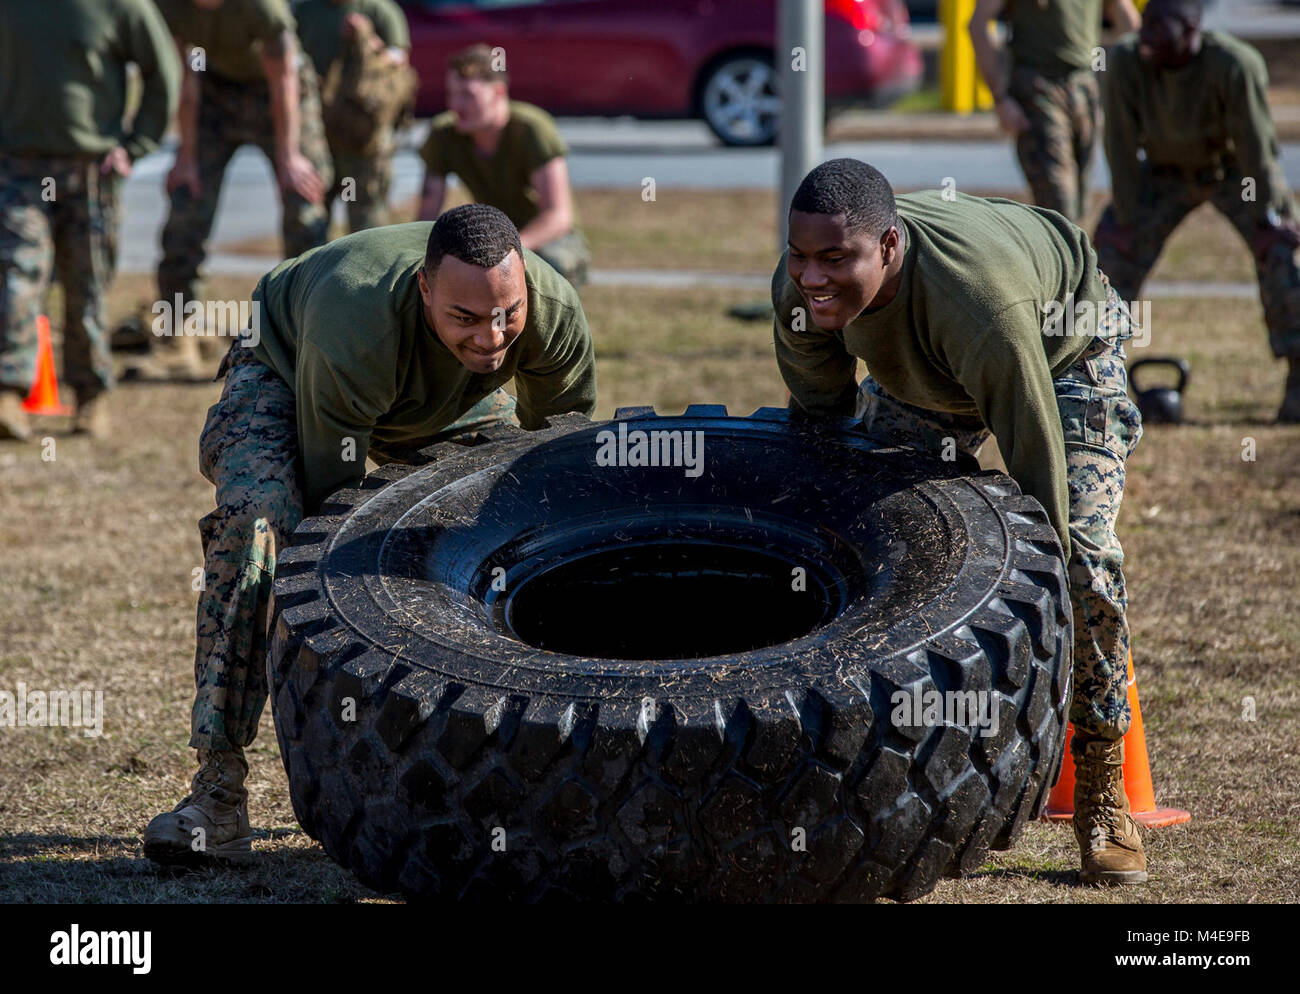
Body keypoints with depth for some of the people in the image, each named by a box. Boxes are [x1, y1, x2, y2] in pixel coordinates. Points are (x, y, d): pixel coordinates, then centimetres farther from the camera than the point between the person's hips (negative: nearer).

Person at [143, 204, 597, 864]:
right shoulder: (356, 322, -46)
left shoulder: (554, 313, -32)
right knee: (257, 519, -32)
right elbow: (332, 507, -38)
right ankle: (219, 787, -29)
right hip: (286, 370, -5)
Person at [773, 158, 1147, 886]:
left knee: (1081, 551, -22)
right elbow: (819, 421, -10)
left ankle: (1102, 785, -7)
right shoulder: (799, 289, -30)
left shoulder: (981, 305, -48)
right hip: (919, 370, 6)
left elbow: (1038, 477, -42)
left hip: (1063, 352, -5)